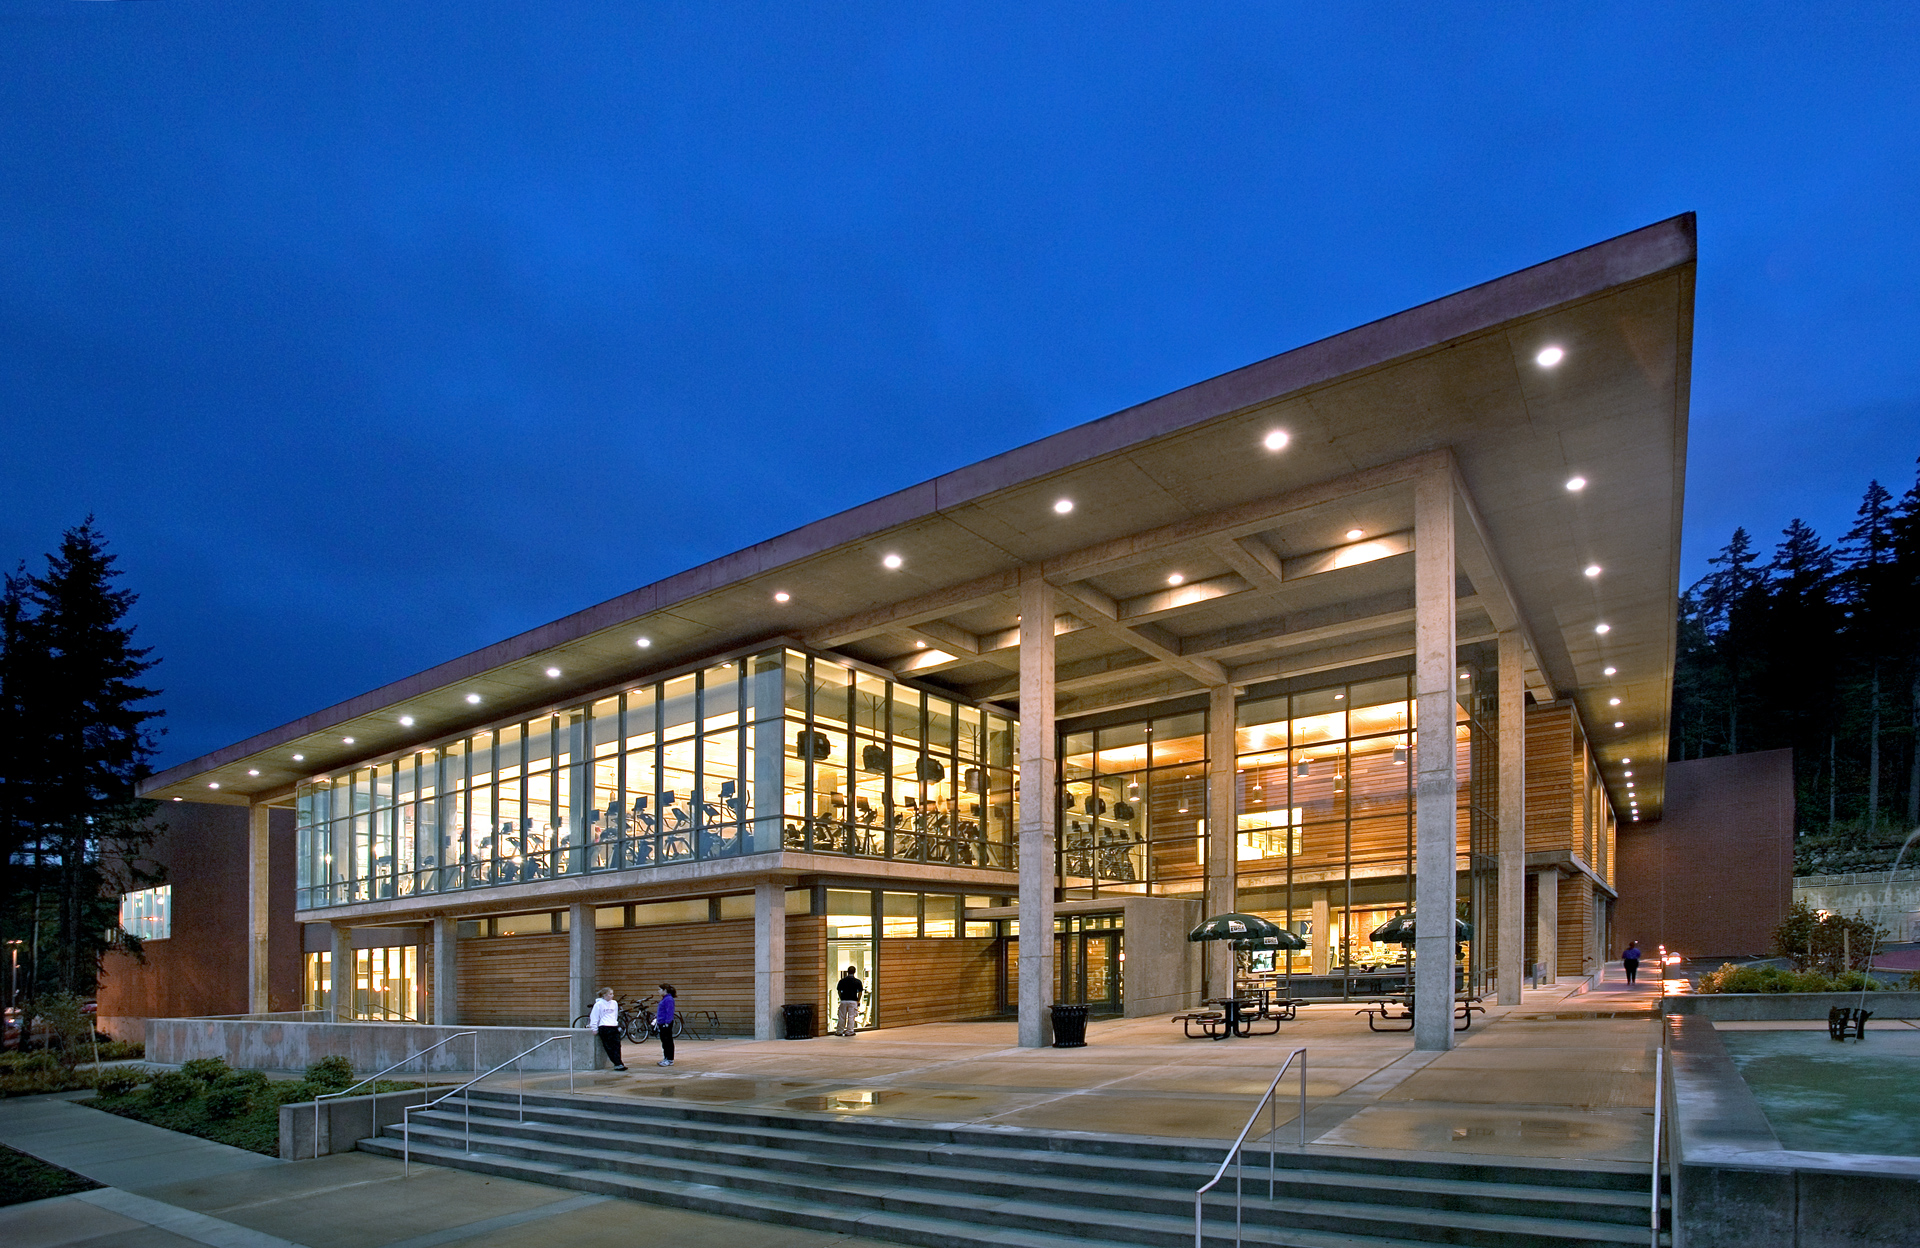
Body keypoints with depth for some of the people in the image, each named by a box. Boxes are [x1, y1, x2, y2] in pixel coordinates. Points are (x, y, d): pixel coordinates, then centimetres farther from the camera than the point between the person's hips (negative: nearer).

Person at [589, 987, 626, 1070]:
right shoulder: (599, 1004, 0)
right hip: (604, 1028, -5)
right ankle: (618, 1064, -10)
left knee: (617, 1046, -5)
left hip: (614, 1027, 5)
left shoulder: (614, 1003, 15)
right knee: (609, 1047, -8)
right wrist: (594, 1028, -1)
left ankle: (618, 1064, -3)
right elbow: (594, 1016, 2)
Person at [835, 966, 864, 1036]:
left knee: (842, 1017, 9)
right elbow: (860, 992, -2)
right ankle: (849, 1032, 7)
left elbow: (839, 991, 6)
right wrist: (858, 1001, 7)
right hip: (853, 1001, -2)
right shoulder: (858, 981, -2)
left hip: (844, 1001, 2)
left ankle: (839, 1032, 15)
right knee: (851, 1017, 5)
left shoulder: (842, 981, 2)